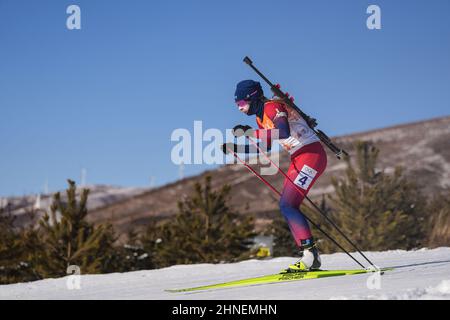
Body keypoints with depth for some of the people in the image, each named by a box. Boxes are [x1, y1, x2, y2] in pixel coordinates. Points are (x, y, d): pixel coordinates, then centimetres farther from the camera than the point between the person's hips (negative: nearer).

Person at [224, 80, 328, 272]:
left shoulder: (272, 107, -14)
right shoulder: (261, 117, 15)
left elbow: (283, 132, -33)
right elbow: (266, 147, 25)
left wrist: (249, 132, -30)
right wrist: (235, 148, 16)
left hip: (311, 154, -10)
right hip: (299, 159, 10)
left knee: (287, 205, -16)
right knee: (287, 206, 6)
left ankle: (310, 253, -18)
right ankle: (309, 257, 7)